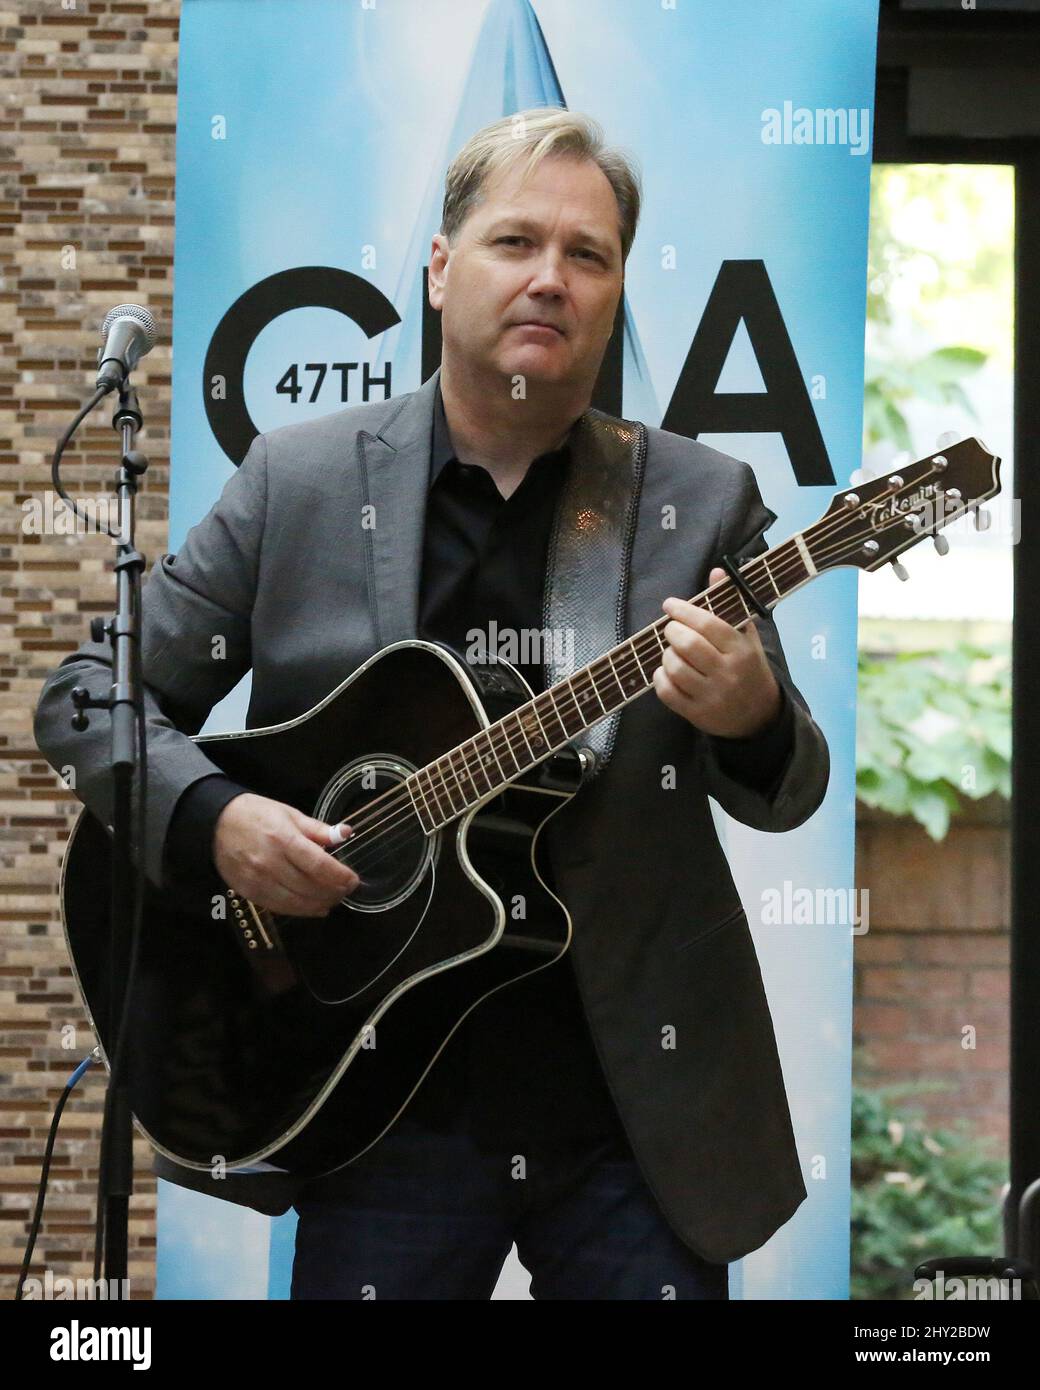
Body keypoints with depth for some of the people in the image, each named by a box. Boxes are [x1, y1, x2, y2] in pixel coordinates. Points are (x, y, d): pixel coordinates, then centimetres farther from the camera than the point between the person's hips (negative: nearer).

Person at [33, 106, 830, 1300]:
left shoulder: (704, 503, 2)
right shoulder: (297, 480, 1)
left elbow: (786, 794, 4)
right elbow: (92, 693, 5)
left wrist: (752, 722, -19)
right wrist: (209, 818, -14)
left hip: (641, 1107, 1)